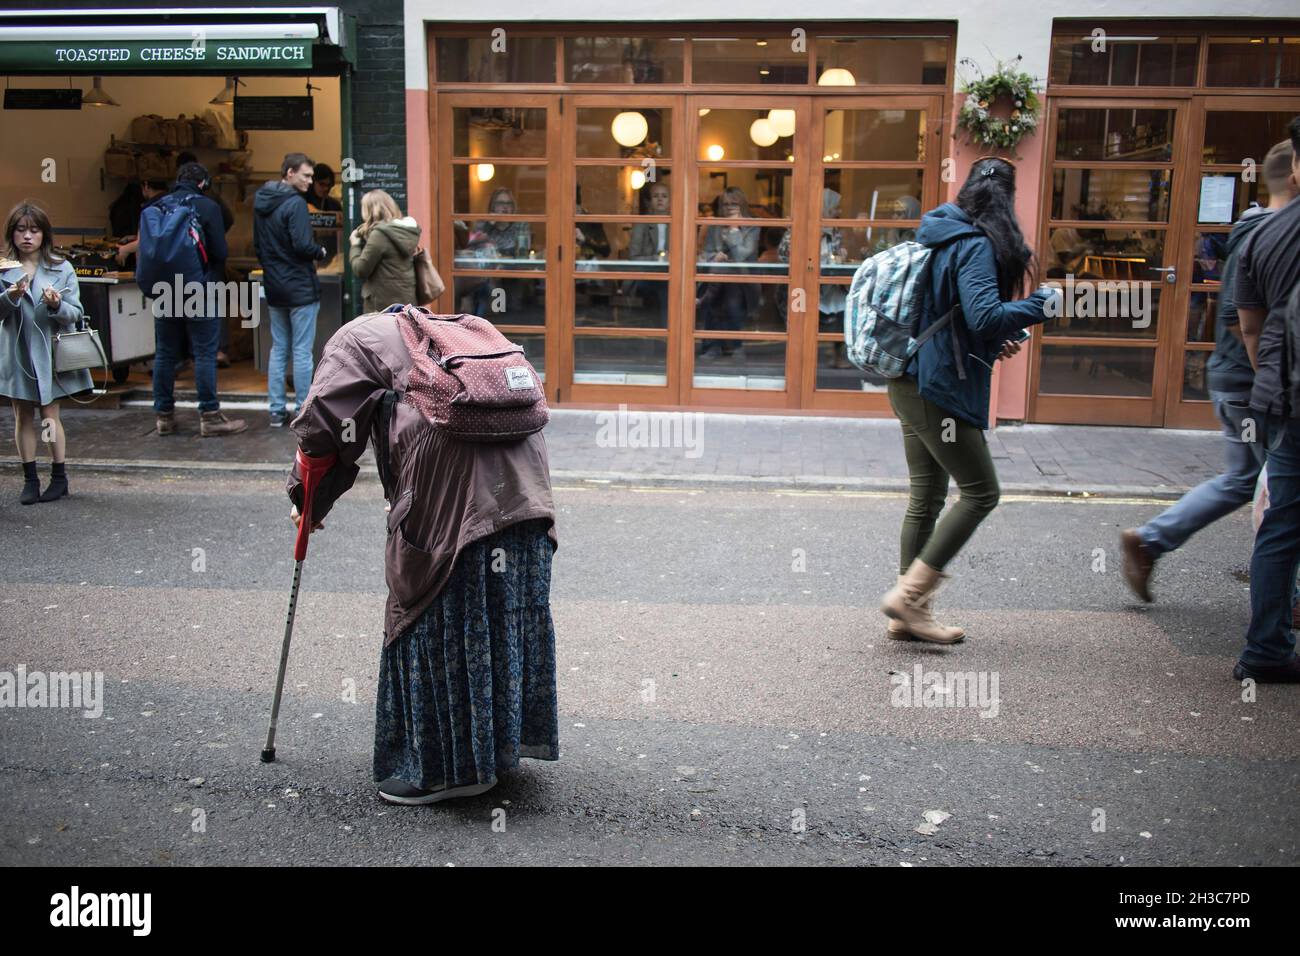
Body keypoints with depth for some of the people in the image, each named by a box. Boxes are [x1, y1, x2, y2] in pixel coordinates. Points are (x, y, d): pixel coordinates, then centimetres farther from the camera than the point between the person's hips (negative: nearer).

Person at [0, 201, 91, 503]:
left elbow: (75, 314, -3)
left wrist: (57, 305, -22)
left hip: (49, 351, -1)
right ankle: (30, 479, 14)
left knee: (49, 415, 2)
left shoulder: (61, 269, 0)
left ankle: (59, 476, 13)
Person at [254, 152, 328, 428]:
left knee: (278, 349, 13)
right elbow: (303, 245, -22)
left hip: (274, 288, 8)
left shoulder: (261, 202, 10)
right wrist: (321, 252, -4)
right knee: (302, 351, -2)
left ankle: (277, 411, 15)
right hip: (300, 288, -8)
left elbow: (257, 244, 16)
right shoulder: (295, 203, -16)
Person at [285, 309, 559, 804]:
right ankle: (504, 737, 30)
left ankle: (445, 764, 12)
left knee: (437, 615, 4)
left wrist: (308, 501, 22)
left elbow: (323, 425, 7)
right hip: (521, 476, 7)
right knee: (508, 608, 15)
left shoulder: (357, 338, 16)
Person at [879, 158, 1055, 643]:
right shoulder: (976, 246, -14)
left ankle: (909, 614, 18)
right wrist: (1044, 303, -12)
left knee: (927, 498, 13)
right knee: (981, 492, 0)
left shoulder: (939, 237, 14)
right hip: (941, 389, -9)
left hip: (910, 384, 9)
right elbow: (985, 316, -25)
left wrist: (991, 341, 22)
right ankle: (908, 595, -1)